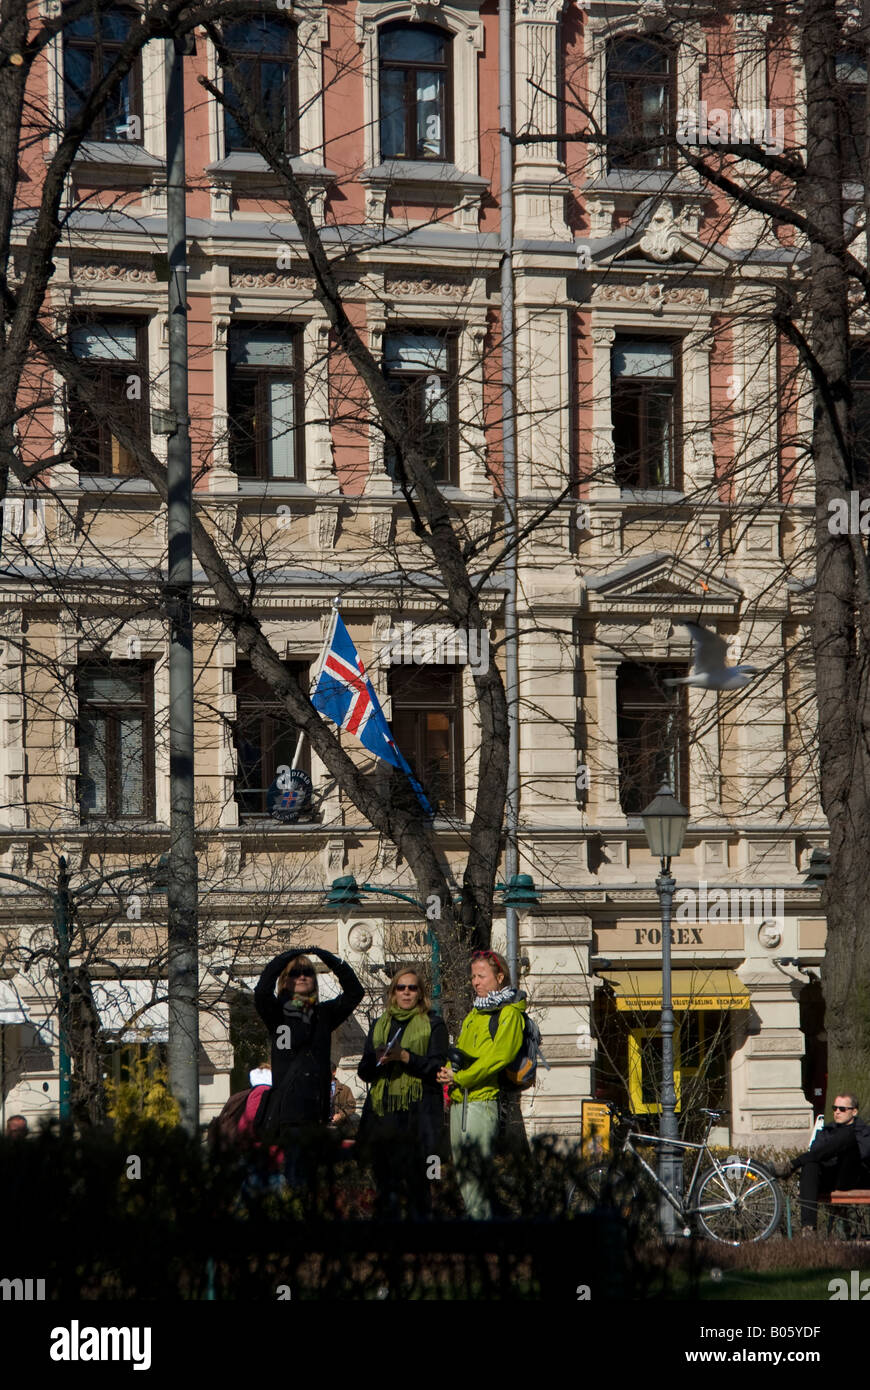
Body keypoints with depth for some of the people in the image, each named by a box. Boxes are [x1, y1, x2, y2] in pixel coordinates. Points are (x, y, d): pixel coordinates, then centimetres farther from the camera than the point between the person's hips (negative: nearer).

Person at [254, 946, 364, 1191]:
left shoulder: (323, 1014, 16)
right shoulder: (278, 1013, 6)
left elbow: (354, 992, 8)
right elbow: (262, 992, -14)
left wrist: (330, 959, 0)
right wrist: (285, 958, -11)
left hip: (317, 1104, 4)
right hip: (289, 1105, -4)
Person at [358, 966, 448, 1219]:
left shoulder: (433, 1024, 8)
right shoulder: (379, 1025, 21)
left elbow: (438, 1068, -3)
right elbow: (364, 1072, 17)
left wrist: (404, 1057, -14)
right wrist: (377, 1059, -5)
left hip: (417, 1115, -4)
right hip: (382, 1112, 4)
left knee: (417, 1182, -11)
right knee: (385, 1182, 1)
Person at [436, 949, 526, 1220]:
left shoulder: (509, 1014, -4)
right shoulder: (474, 1014, 23)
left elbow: (499, 1056, -14)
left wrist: (460, 1078, -13)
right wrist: (448, 1070, 1)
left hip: (483, 1098, -9)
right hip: (458, 1100, 9)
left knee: (474, 1172, -13)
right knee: (462, 1174, 8)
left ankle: (482, 1220, -12)